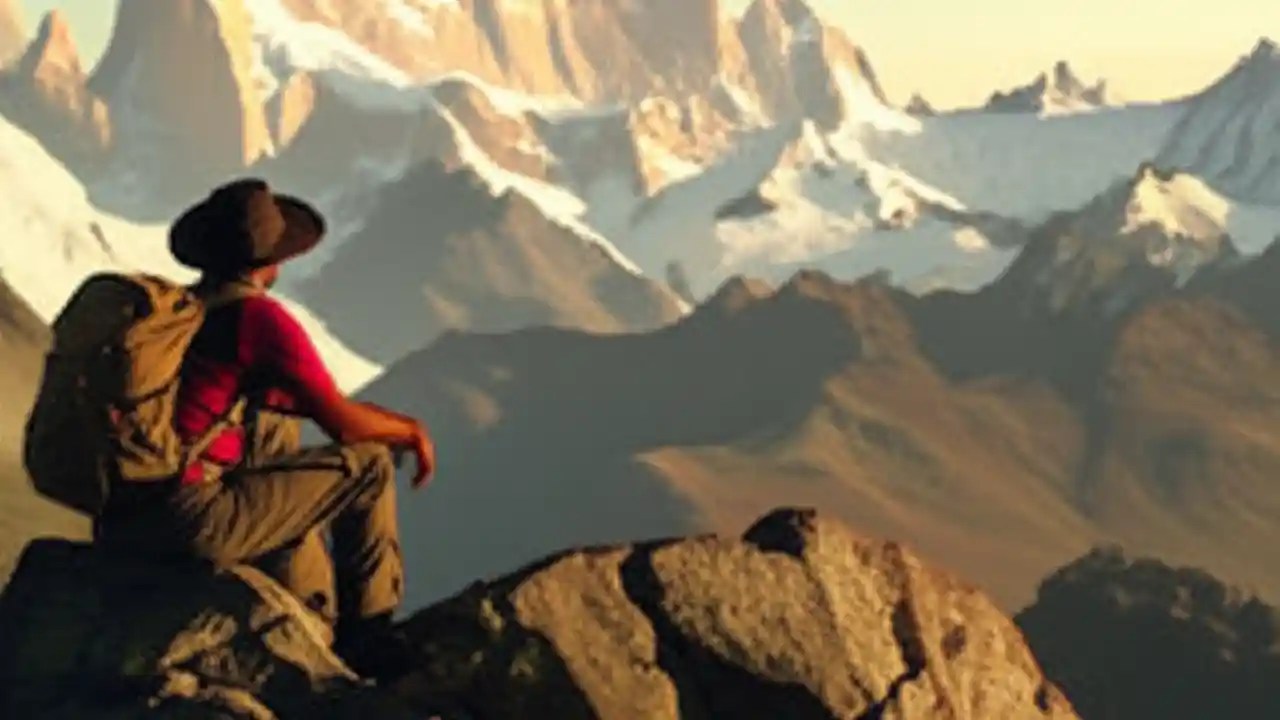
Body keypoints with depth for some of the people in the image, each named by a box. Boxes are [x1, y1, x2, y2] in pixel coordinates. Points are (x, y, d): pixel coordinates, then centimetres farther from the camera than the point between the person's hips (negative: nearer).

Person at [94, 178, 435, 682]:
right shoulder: (260, 318, -7)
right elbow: (342, 422, -7)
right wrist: (410, 431, 13)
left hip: (119, 526, 9)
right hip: (191, 522, -8)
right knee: (369, 466, 4)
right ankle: (368, 633, 15)